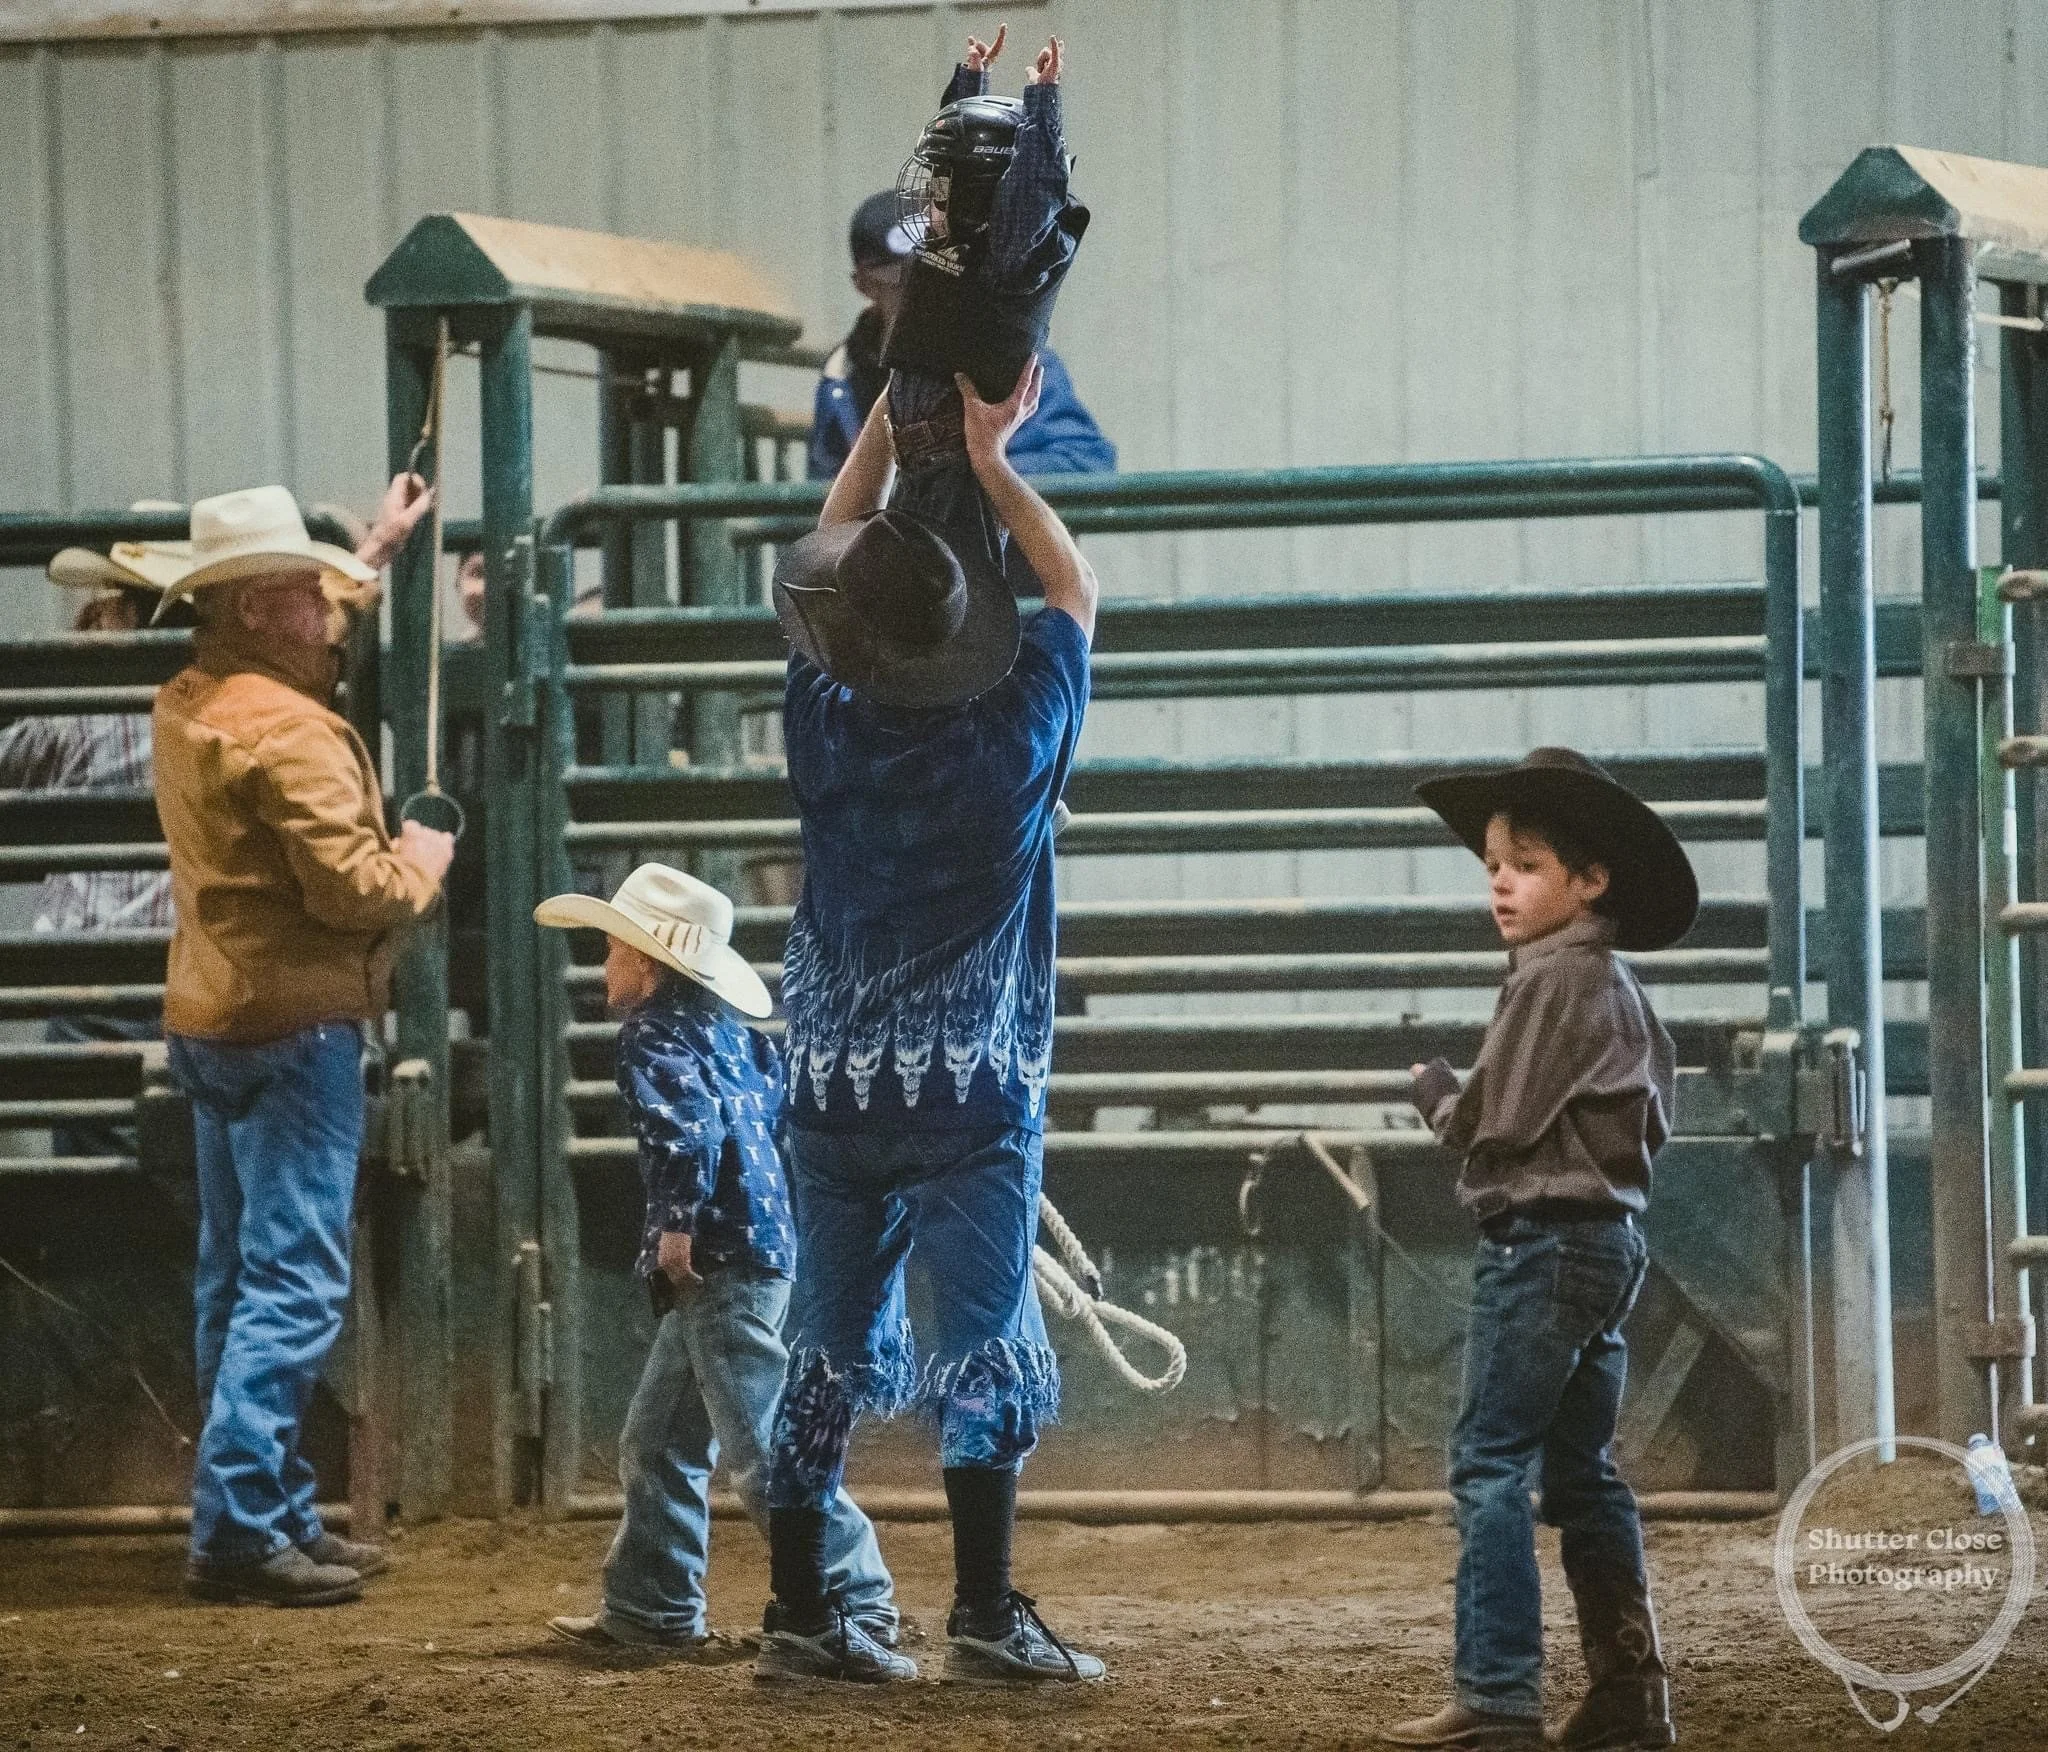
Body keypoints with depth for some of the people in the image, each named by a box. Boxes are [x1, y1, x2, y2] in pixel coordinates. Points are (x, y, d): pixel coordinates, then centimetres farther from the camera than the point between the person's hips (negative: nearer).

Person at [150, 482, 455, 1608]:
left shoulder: (185, 706, 12)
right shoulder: (289, 732, -18)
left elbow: (304, 649, 33)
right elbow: (350, 888, -23)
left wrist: (376, 552, 40)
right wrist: (423, 861, -3)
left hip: (210, 1026, 10)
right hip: (294, 1029, -10)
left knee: (235, 1278, 12)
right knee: (293, 1284, -9)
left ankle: (276, 1514, 19)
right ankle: (238, 1527, -13)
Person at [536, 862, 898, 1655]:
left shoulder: (654, 1035, -10)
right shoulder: (724, 1026, 16)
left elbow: (690, 1122, -26)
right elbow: (783, 1106, 21)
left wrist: (677, 1224, -23)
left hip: (725, 1263, -10)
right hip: (762, 1244, 10)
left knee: (762, 1448, -10)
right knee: (657, 1441, 17)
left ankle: (858, 1598, -9)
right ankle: (649, 1605, 22)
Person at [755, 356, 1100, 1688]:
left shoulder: (827, 731, -2)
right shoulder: (1014, 737, -8)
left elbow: (826, 557, 16)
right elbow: (1078, 590, 11)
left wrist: (886, 421, 19)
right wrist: (993, 463, 15)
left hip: (837, 1091, 3)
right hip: (975, 1091, -3)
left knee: (830, 1351, 8)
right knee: (985, 1353, -4)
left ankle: (801, 1613, 9)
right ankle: (986, 1616, -9)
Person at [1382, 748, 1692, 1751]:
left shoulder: (1555, 979, -13)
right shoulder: (1617, 985, 16)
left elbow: (1496, 1119, -17)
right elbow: (1654, 1119, 20)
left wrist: (1436, 1092, 4)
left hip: (1544, 1237, -10)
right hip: (1612, 1238, 10)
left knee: (1490, 1461, -10)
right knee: (1580, 1471, 12)